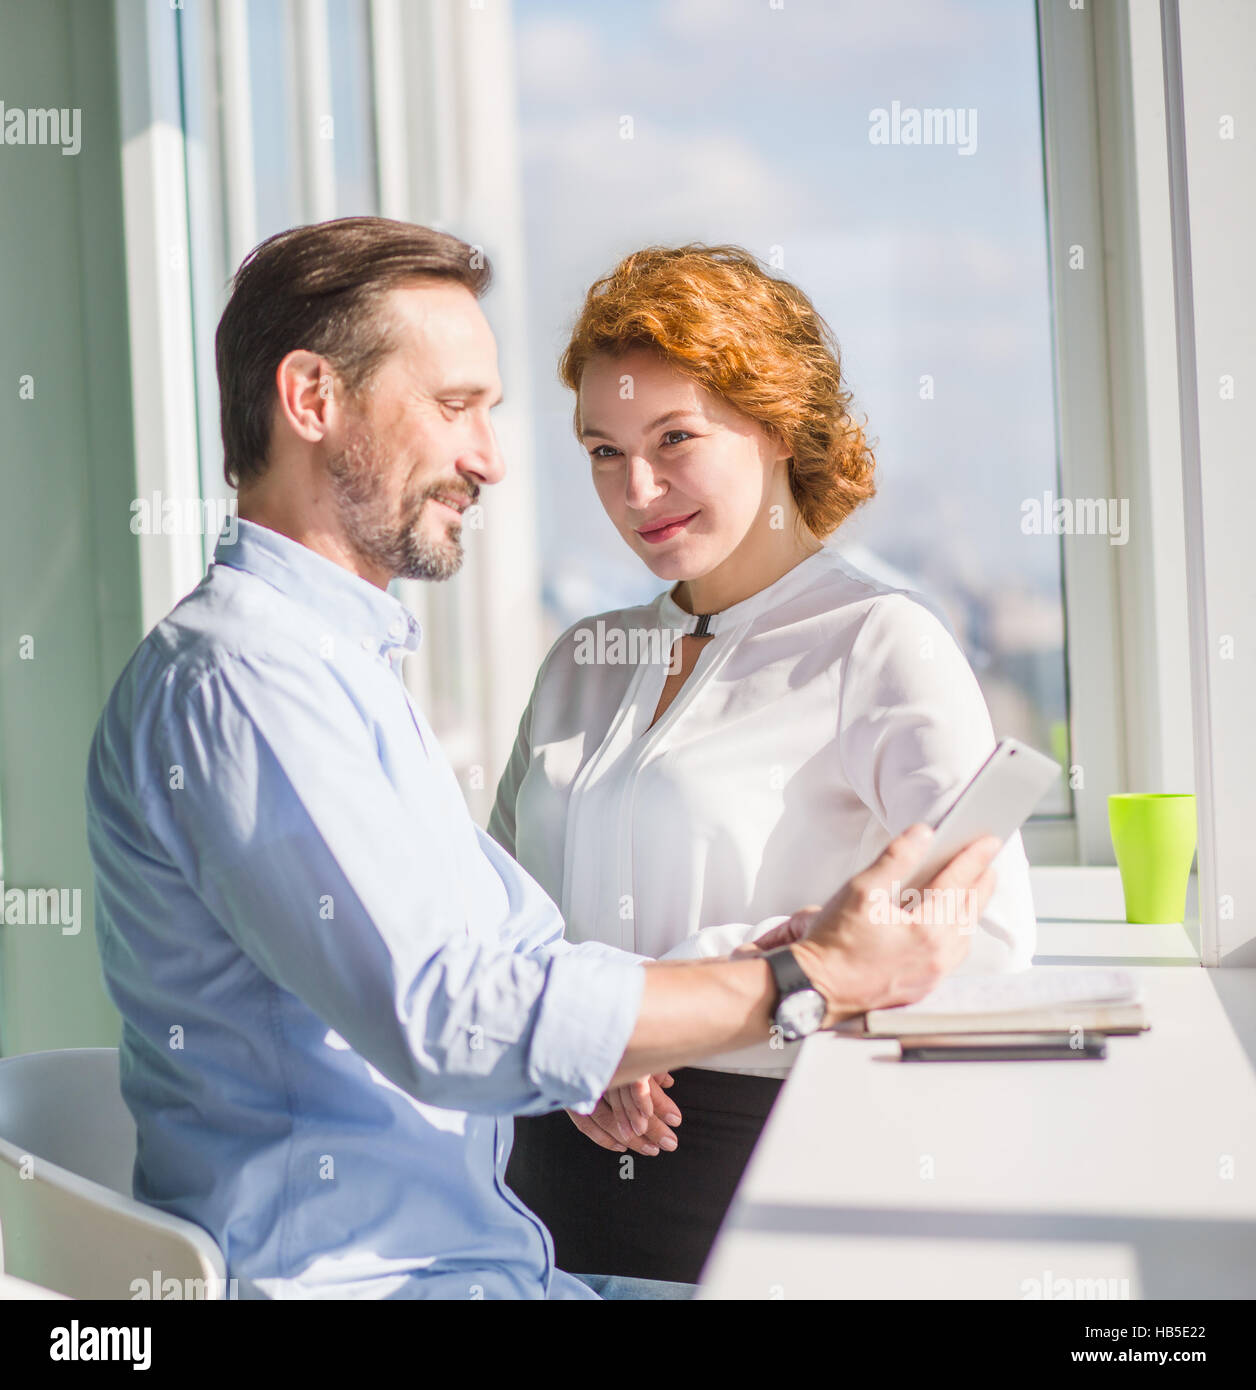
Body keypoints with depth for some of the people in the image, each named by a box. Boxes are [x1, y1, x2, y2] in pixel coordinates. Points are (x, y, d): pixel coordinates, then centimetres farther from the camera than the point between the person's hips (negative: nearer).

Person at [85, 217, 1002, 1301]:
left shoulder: (348, 663, 19)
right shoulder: (237, 676, -15)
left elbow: (524, 949, 19)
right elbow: (447, 1017, -24)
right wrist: (808, 982, -17)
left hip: (475, 1246, 10)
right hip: (355, 1273, -9)